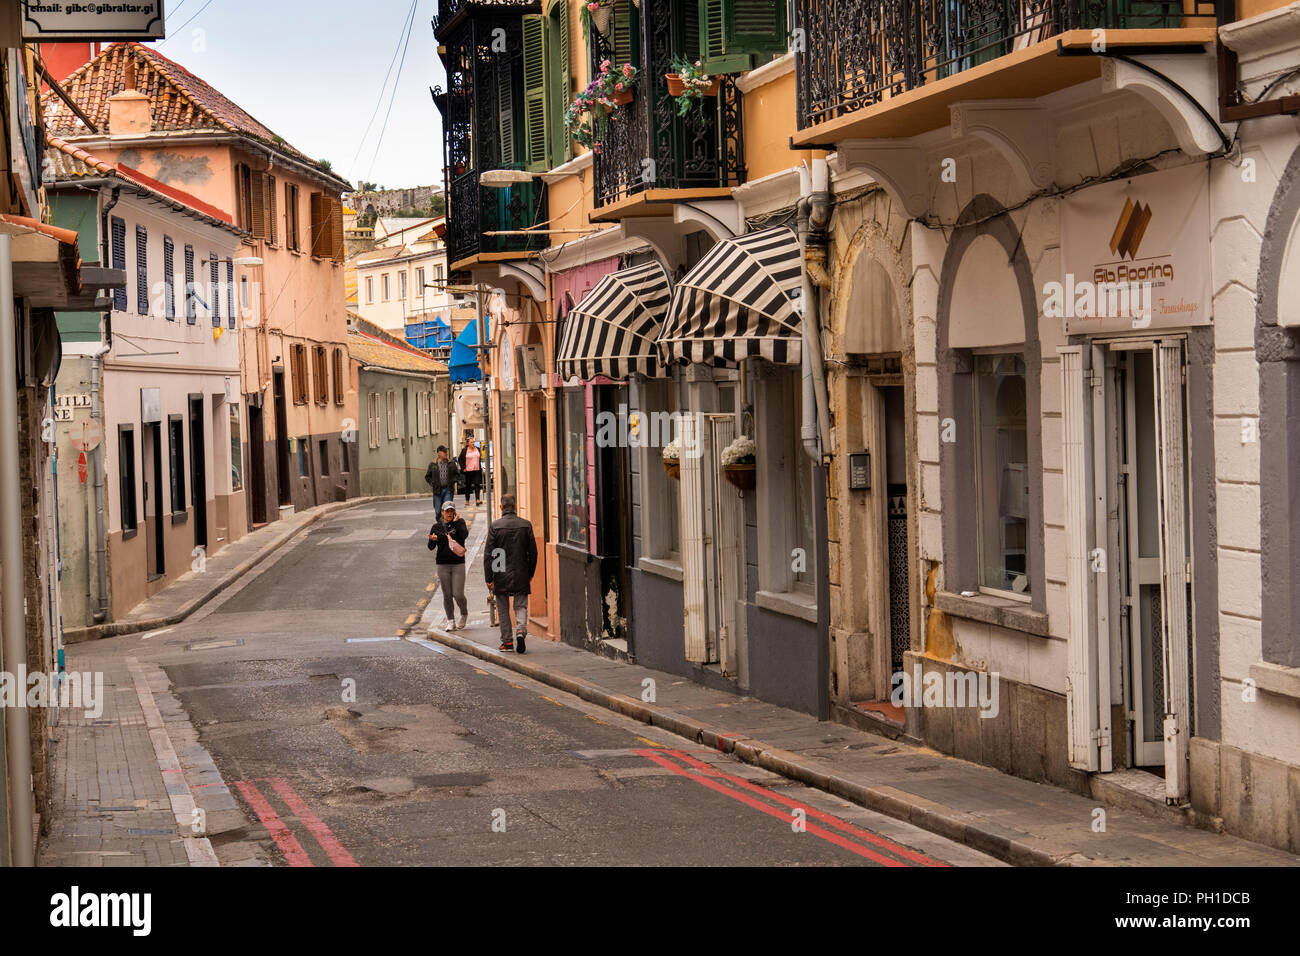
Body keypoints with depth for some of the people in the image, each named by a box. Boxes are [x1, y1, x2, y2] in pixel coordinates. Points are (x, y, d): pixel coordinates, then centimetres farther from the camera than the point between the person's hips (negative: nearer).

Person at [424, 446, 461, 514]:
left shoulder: (451, 463, 7)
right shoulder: (432, 464, 4)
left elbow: (457, 474, 15)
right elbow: (427, 477, 10)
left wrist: (454, 481, -2)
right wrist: (432, 484, -2)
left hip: (448, 490, 0)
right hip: (437, 490, 0)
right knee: (438, 511, 3)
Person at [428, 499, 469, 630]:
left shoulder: (459, 523, 3)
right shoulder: (437, 526, 7)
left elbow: (465, 535, -18)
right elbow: (431, 547, 6)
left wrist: (456, 521, -14)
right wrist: (432, 540, -15)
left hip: (458, 564, -2)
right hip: (443, 564, 2)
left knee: (458, 594, -7)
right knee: (447, 595, 3)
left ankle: (464, 615, 20)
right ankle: (451, 621, 14)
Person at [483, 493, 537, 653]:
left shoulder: (495, 526, -7)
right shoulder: (526, 525, -1)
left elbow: (488, 554, -8)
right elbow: (533, 552, 4)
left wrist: (488, 578, -4)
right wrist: (530, 573, 14)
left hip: (501, 574, -1)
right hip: (521, 574, 1)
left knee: (503, 609, 11)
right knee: (521, 606, 7)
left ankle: (507, 640, 13)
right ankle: (521, 630, -18)